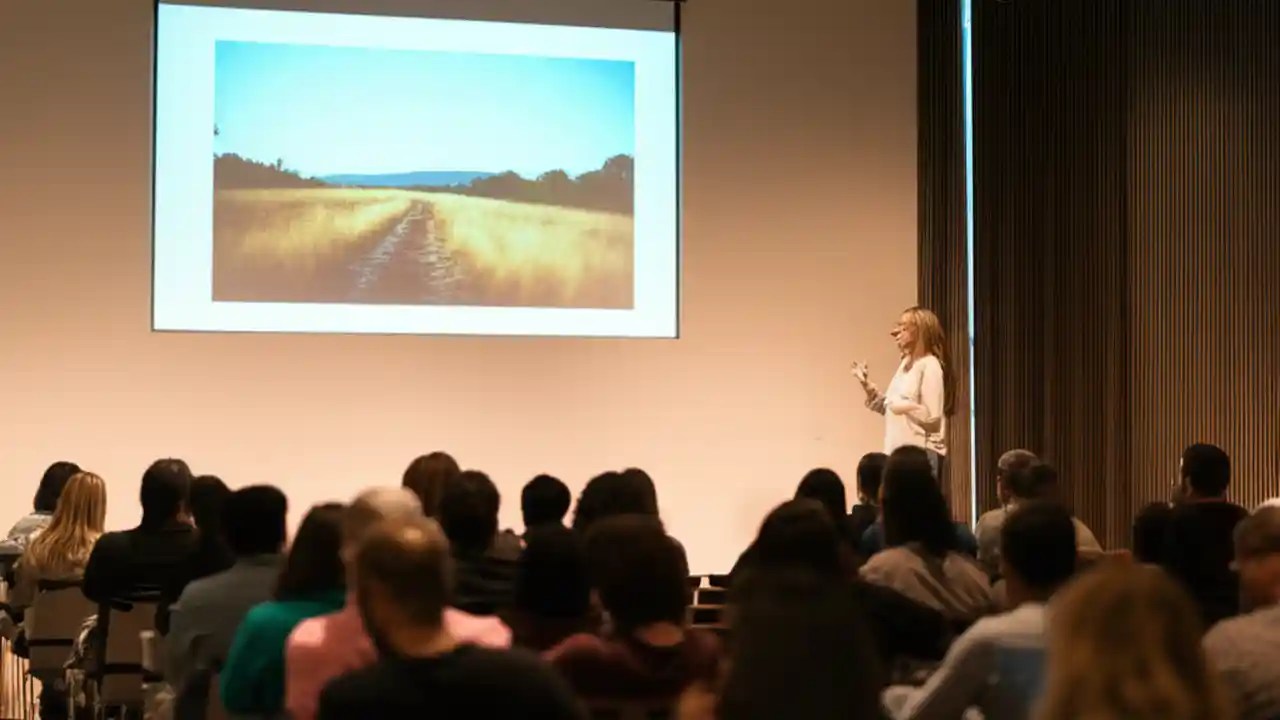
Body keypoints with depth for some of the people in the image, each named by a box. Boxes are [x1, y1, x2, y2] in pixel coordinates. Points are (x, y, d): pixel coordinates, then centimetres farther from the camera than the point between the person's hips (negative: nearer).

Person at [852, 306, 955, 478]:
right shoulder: (906, 363, 14)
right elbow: (890, 407, 16)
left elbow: (932, 416, -16)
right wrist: (867, 385, 10)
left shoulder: (929, 365, -11)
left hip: (922, 453, -8)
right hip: (898, 451, 8)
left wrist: (903, 405, -17)